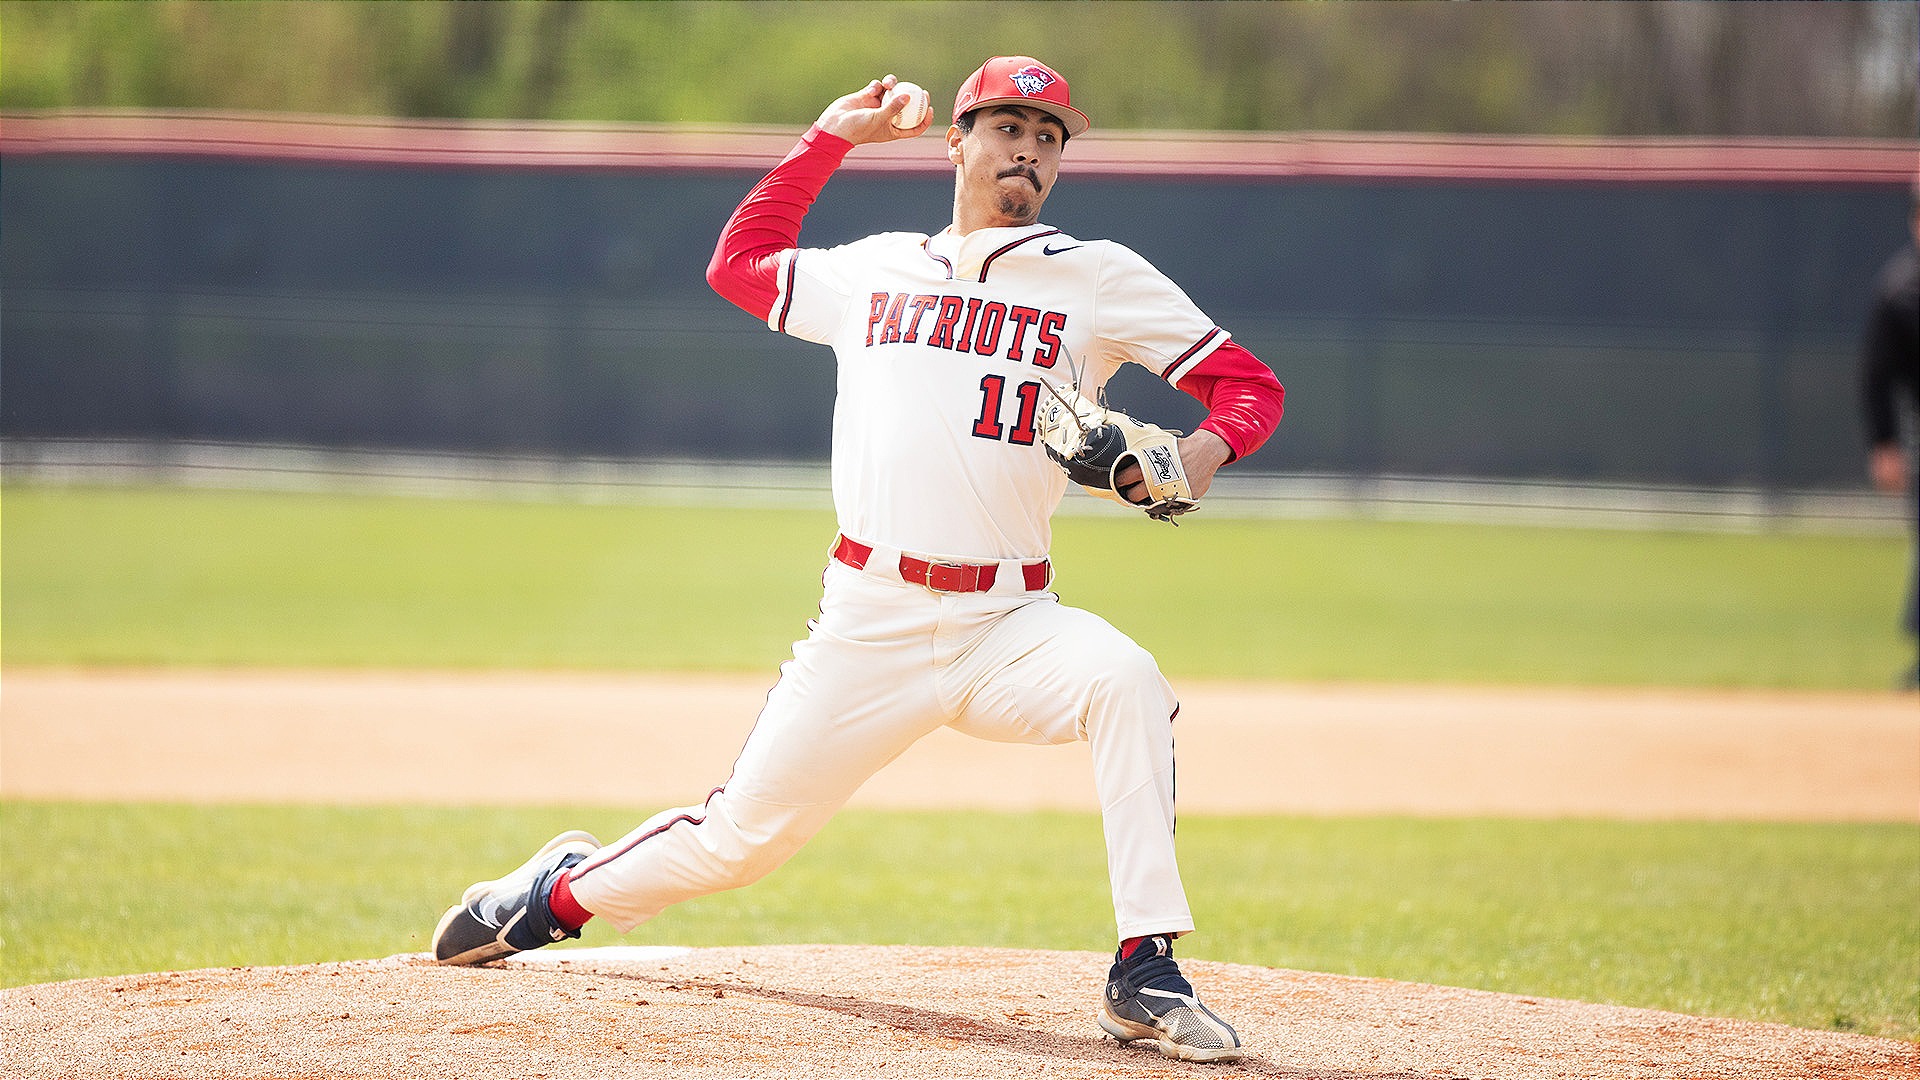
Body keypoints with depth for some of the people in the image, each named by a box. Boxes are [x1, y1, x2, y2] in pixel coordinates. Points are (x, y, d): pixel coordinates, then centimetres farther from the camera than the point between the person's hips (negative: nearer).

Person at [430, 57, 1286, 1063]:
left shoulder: (1099, 279, 6)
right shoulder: (873, 271, 15)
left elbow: (1250, 383, 5)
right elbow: (739, 262, 32)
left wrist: (1205, 449, -16)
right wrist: (831, 137, 28)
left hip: (1007, 626, -1)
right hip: (866, 628, 2)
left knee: (1125, 678, -33)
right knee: (741, 836, 2)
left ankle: (1145, 976, -30)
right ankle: (568, 888, 33)